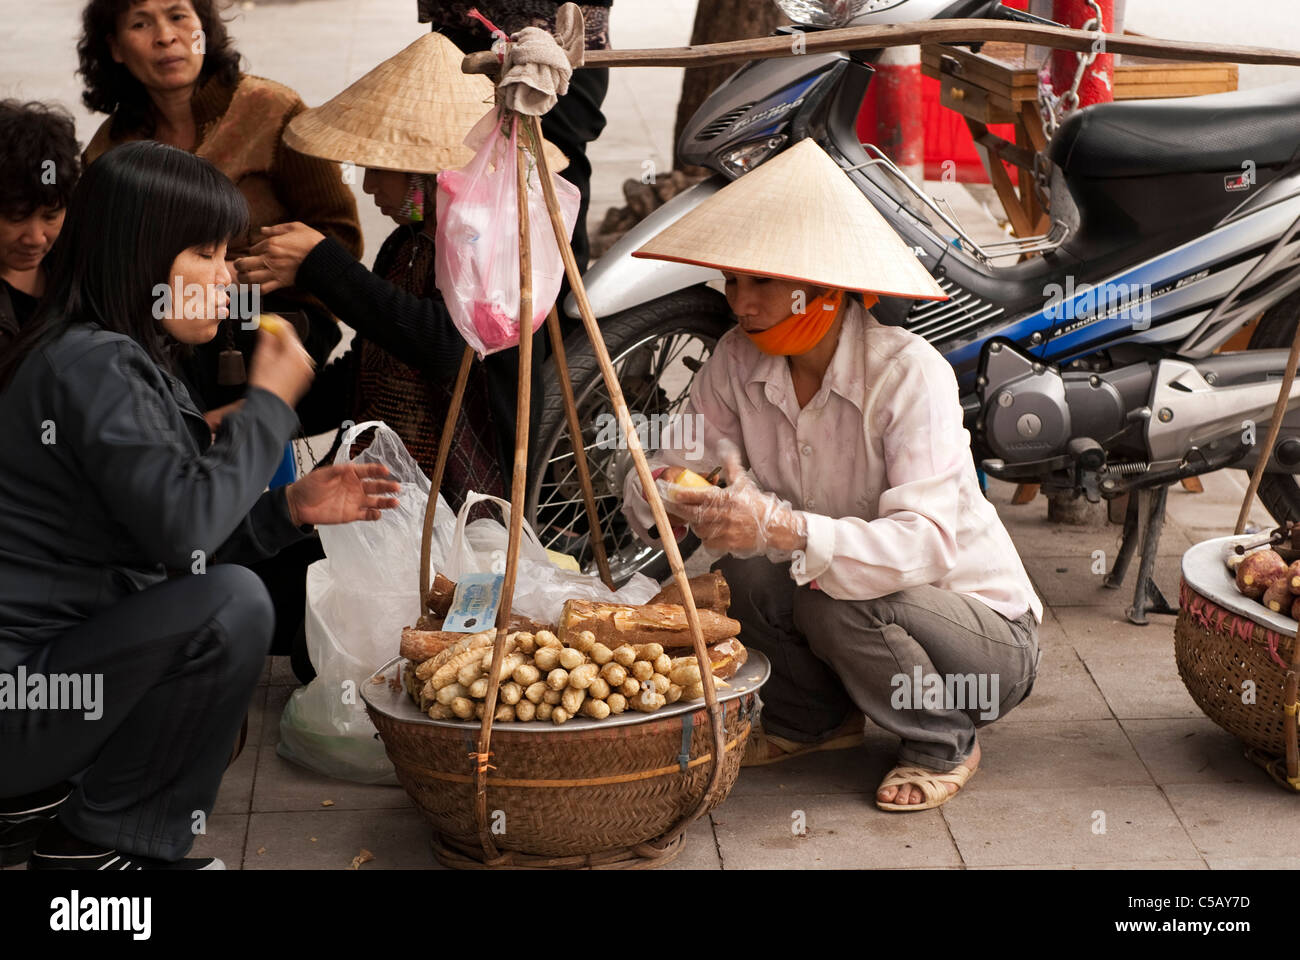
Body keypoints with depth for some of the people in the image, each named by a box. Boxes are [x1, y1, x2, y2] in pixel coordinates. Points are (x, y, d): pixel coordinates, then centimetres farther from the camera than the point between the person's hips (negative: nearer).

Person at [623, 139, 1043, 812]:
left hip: (984, 634, -5)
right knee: (745, 570, -22)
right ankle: (813, 717, 8)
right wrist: (669, 498, -32)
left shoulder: (908, 373, -26)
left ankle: (944, 744, -3)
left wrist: (782, 528, -50)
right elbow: (672, 462, -6)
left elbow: (926, 543, -36)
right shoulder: (738, 362, -7)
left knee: (836, 601, -33)